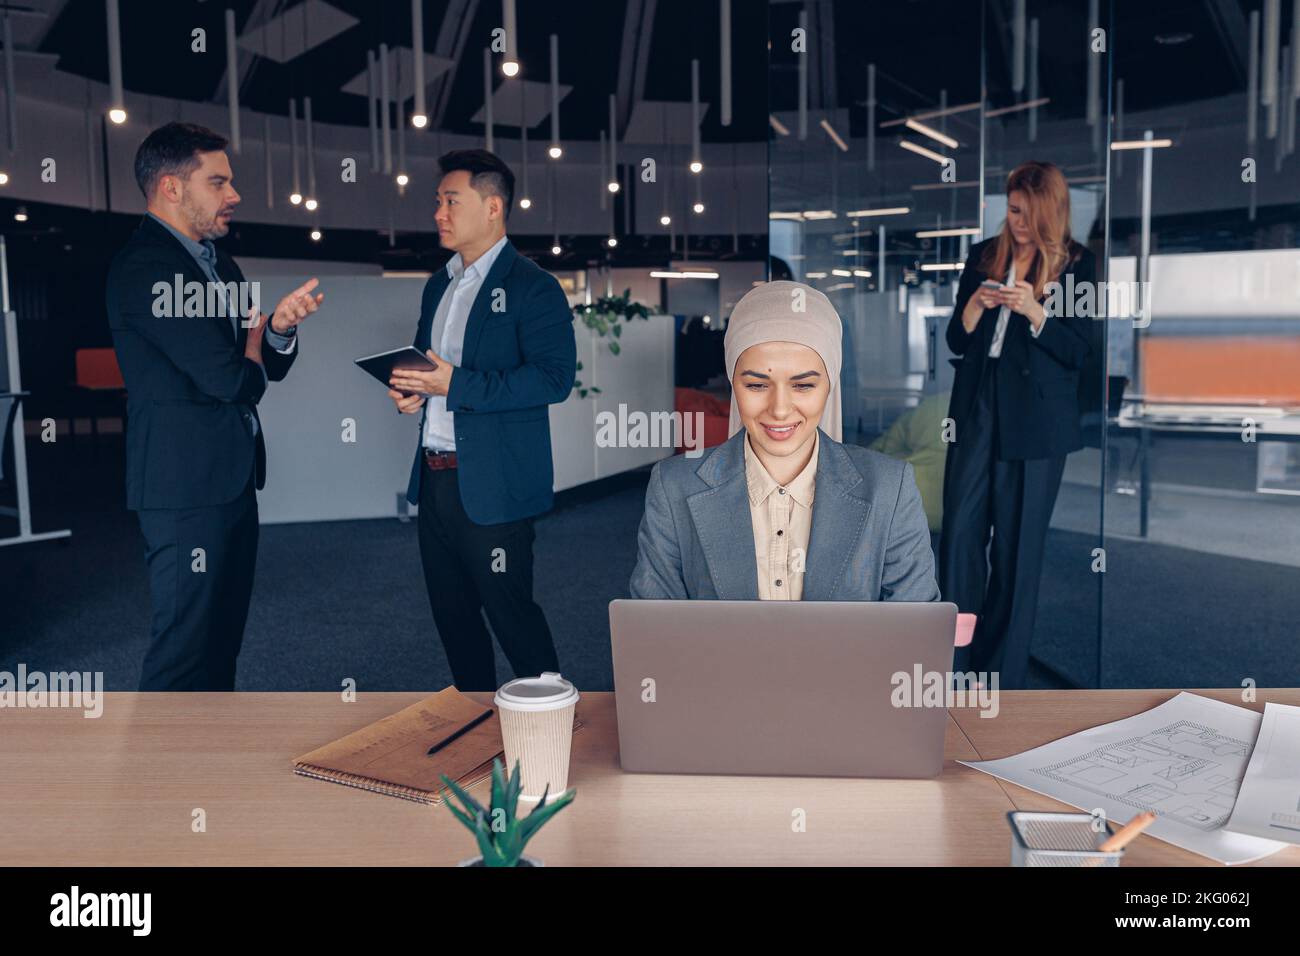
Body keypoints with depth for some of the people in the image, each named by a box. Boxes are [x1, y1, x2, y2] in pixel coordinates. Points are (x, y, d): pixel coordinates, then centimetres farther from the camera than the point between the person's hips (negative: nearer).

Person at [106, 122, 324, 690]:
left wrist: (280, 325, -8)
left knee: (223, 638, 17)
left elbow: (272, 365, 15)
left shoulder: (216, 261, 16)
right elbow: (233, 379, -21)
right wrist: (256, 341, 3)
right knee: (184, 647, -3)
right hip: (185, 487, -9)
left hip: (232, 480, 10)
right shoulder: (144, 267, -14)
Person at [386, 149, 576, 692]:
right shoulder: (439, 285, 16)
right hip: (434, 479, 8)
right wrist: (406, 389, 3)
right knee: (451, 613, 16)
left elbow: (555, 377, -20)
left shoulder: (532, 288, -9)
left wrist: (456, 384, -24)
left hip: (492, 488, -8)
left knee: (510, 613, -1)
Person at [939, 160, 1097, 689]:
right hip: (976, 407, 3)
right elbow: (956, 341, 9)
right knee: (959, 529, 0)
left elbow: (1075, 351, -3)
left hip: (1036, 419, -3)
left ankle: (1003, 670, 17)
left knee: (1017, 542, 4)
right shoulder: (983, 256, 9)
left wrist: (1033, 311, -18)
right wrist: (975, 304, -10)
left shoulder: (1077, 264, 1)